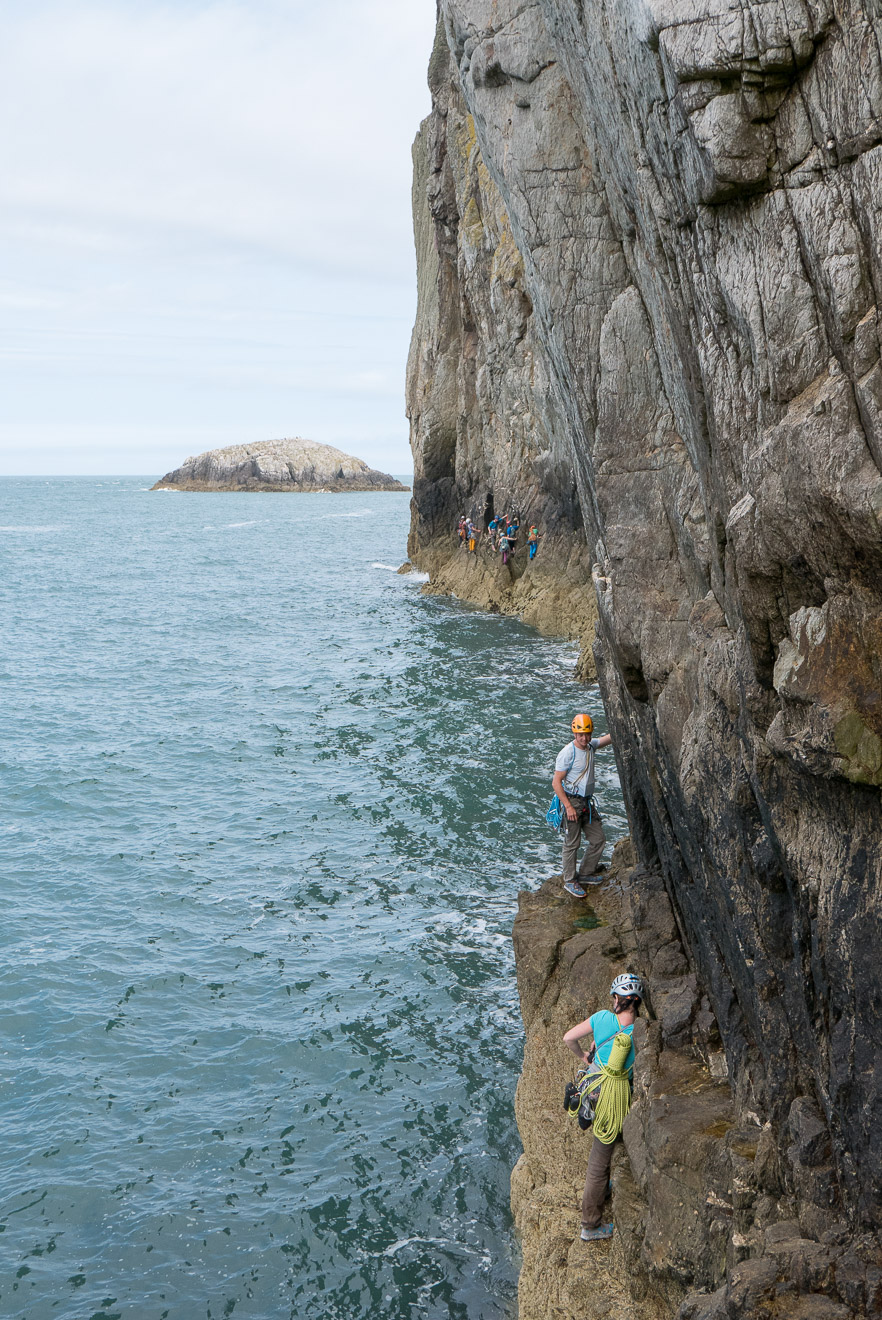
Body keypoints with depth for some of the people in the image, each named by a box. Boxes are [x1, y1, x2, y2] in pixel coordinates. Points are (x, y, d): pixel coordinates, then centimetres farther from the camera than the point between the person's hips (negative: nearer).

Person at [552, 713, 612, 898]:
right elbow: (556, 782, -16)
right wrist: (568, 806, -21)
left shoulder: (591, 746, 6)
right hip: (572, 801, -8)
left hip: (587, 802, 8)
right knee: (572, 843, -1)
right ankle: (570, 881, 12)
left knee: (598, 839, 11)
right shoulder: (568, 753, -16)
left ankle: (585, 874, 27)